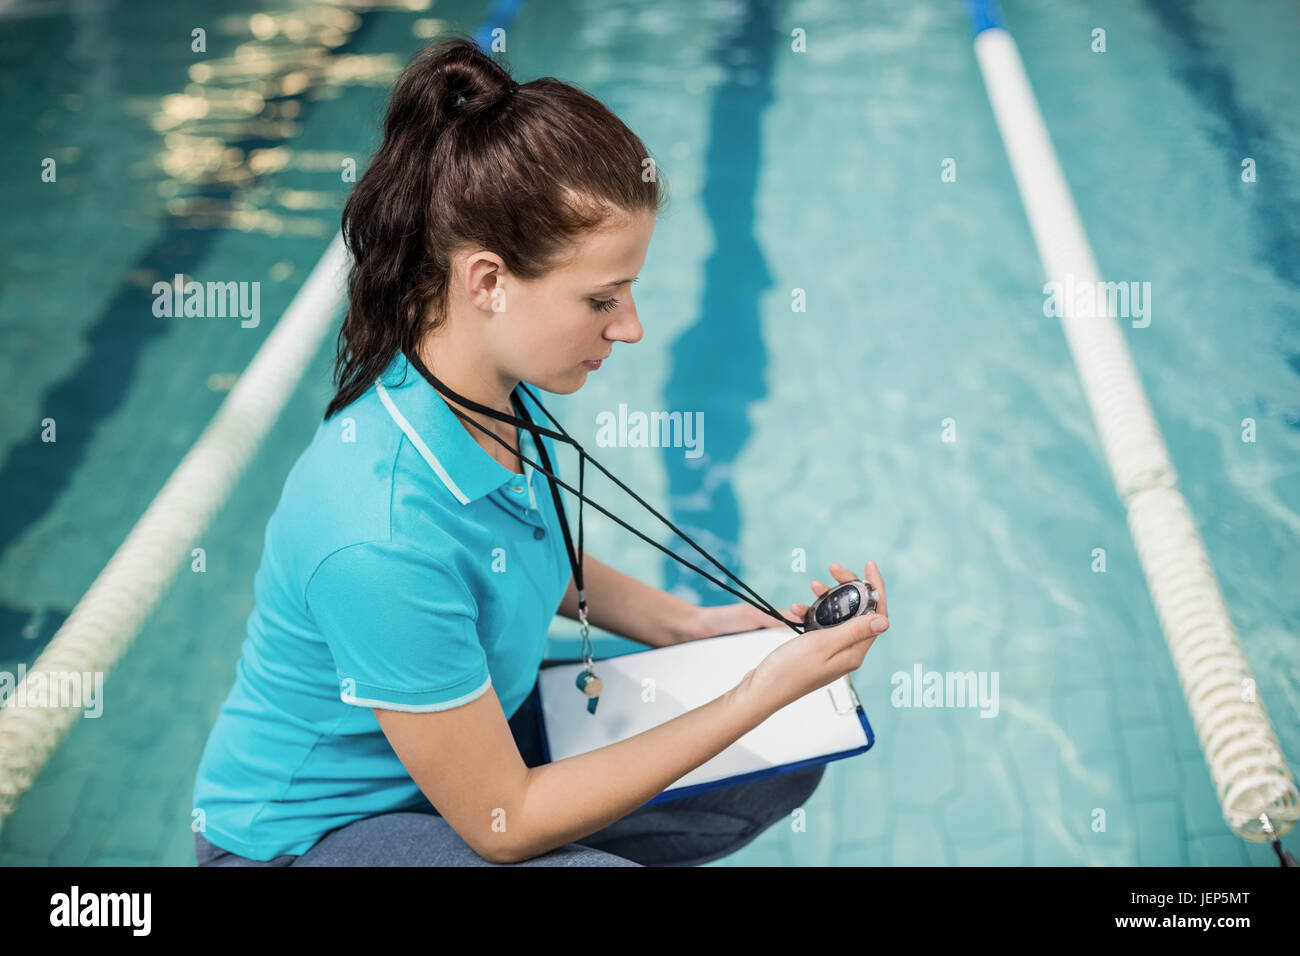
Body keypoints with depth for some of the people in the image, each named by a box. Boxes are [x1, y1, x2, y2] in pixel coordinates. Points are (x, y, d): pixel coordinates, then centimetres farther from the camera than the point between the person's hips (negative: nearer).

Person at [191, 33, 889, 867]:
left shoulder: (496, 394, -10)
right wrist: (761, 693, -24)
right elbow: (499, 823, -25)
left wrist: (690, 625, -2)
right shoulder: (381, 536, -36)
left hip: (474, 726, 8)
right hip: (316, 833, -8)